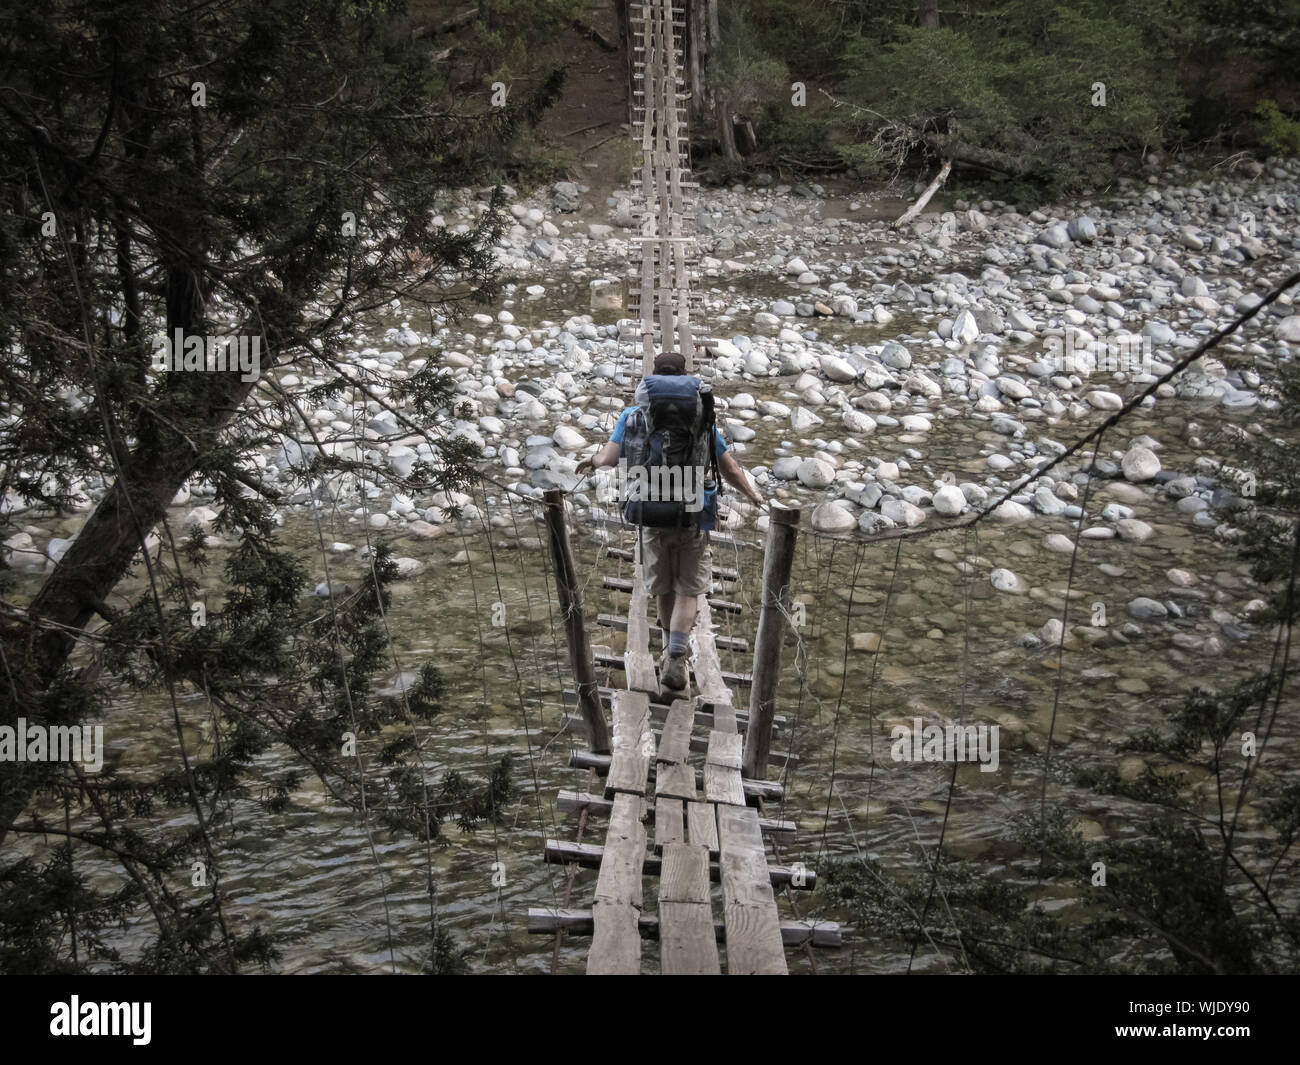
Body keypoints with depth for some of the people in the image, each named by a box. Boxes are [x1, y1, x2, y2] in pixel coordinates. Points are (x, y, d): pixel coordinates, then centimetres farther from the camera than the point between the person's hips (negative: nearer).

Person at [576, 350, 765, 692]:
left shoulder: (633, 415, 0)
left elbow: (610, 455, -14)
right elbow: (728, 466, 3)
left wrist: (594, 462, 5)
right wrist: (752, 494, 15)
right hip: (694, 514, -1)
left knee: (664, 589, 18)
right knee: (687, 591, 4)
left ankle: (672, 651, 34)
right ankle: (675, 658, -14)